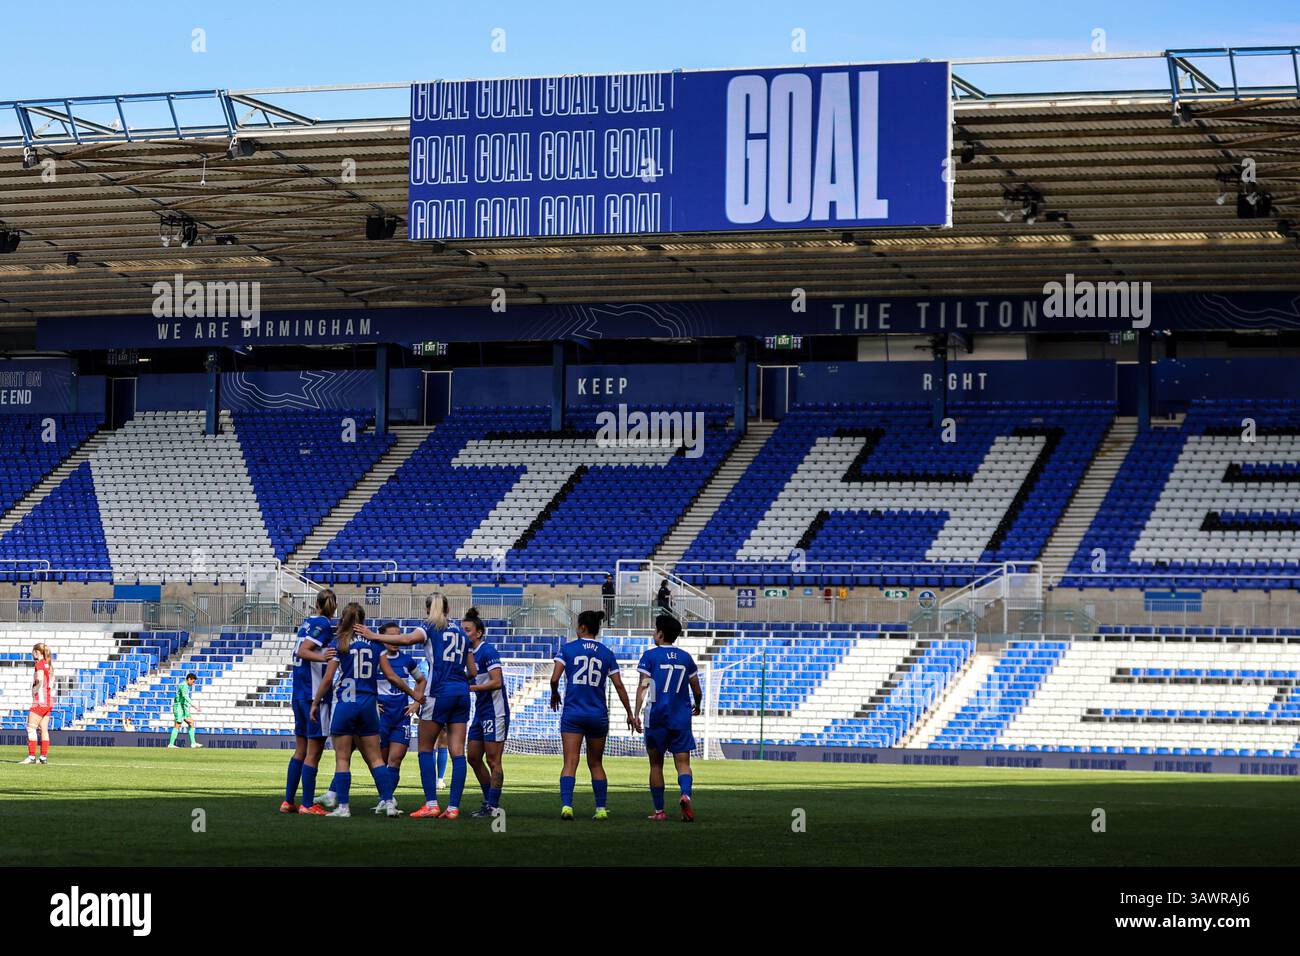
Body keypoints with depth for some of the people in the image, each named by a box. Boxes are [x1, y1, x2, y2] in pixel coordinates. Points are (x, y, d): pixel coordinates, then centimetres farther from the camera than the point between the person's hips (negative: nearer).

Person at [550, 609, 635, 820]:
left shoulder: (568, 649, -1)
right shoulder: (607, 654, 6)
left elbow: (554, 678, -10)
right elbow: (619, 686, 5)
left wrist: (554, 694, 12)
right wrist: (630, 714, 12)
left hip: (572, 714, -2)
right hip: (598, 714, 2)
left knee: (570, 762, -7)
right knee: (596, 764, 15)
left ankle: (566, 805, -23)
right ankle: (601, 808, 15)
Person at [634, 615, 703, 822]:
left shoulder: (650, 656, -2)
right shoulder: (685, 657, 9)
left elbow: (643, 686, -11)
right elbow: (697, 690, 14)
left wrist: (636, 714, -14)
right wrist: (697, 706, 33)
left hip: (657, 718, -2)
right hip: (681, 719, 2)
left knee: (656, 764, 9)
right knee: (683, 763, -1)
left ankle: (659, 810, 11)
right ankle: (685, 794, -30)